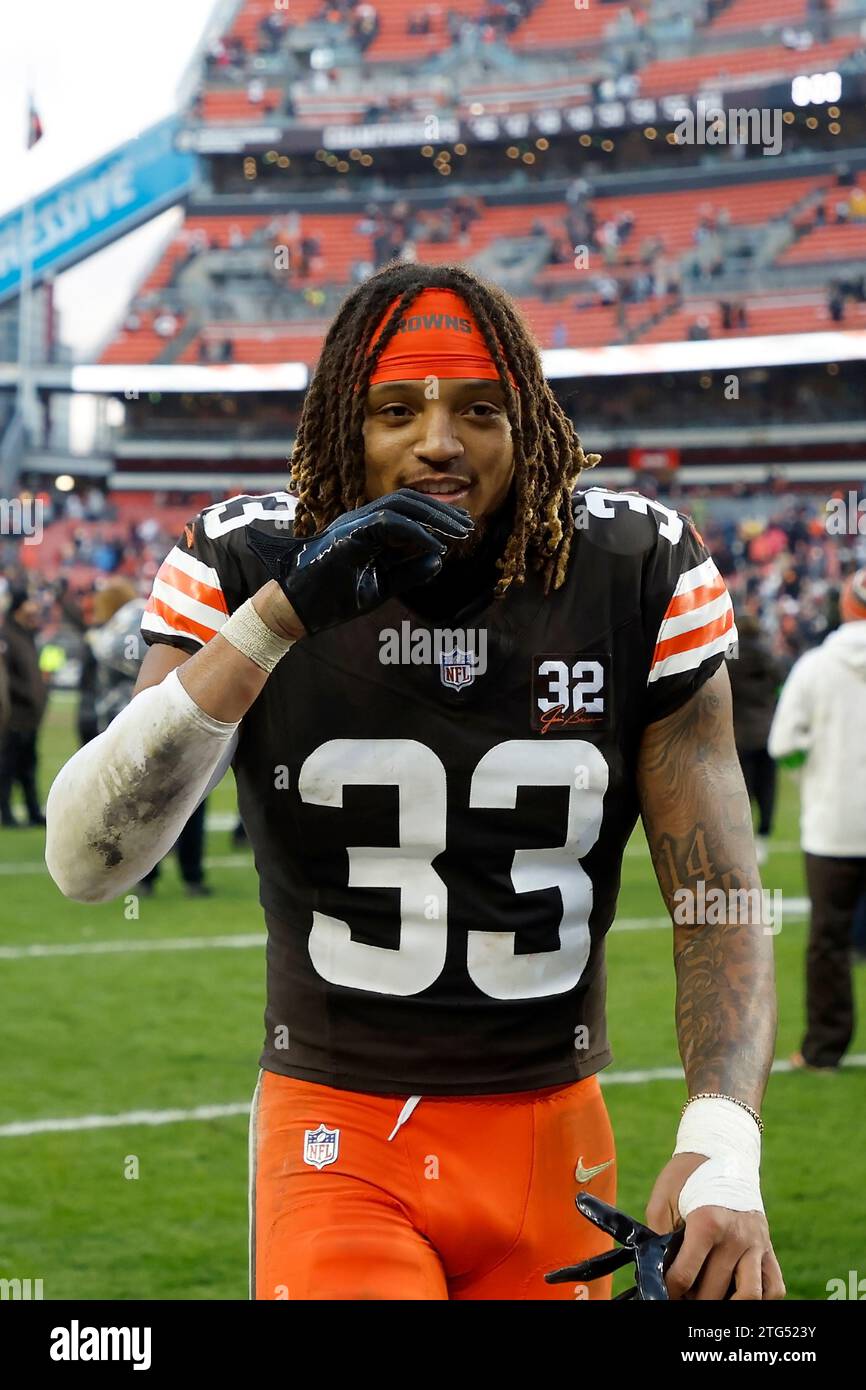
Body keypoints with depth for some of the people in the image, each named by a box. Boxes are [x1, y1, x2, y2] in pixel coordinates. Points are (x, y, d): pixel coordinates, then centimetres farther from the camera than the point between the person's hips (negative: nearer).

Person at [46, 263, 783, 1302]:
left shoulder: (633, 574, -5)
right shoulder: (245, 569, -7)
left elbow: (718, 897, -3)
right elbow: (85, 864, -18)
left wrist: (722, 1148, -19)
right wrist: (279, 616, -27)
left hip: (551, 1139, 2)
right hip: (336, 1140, -2)